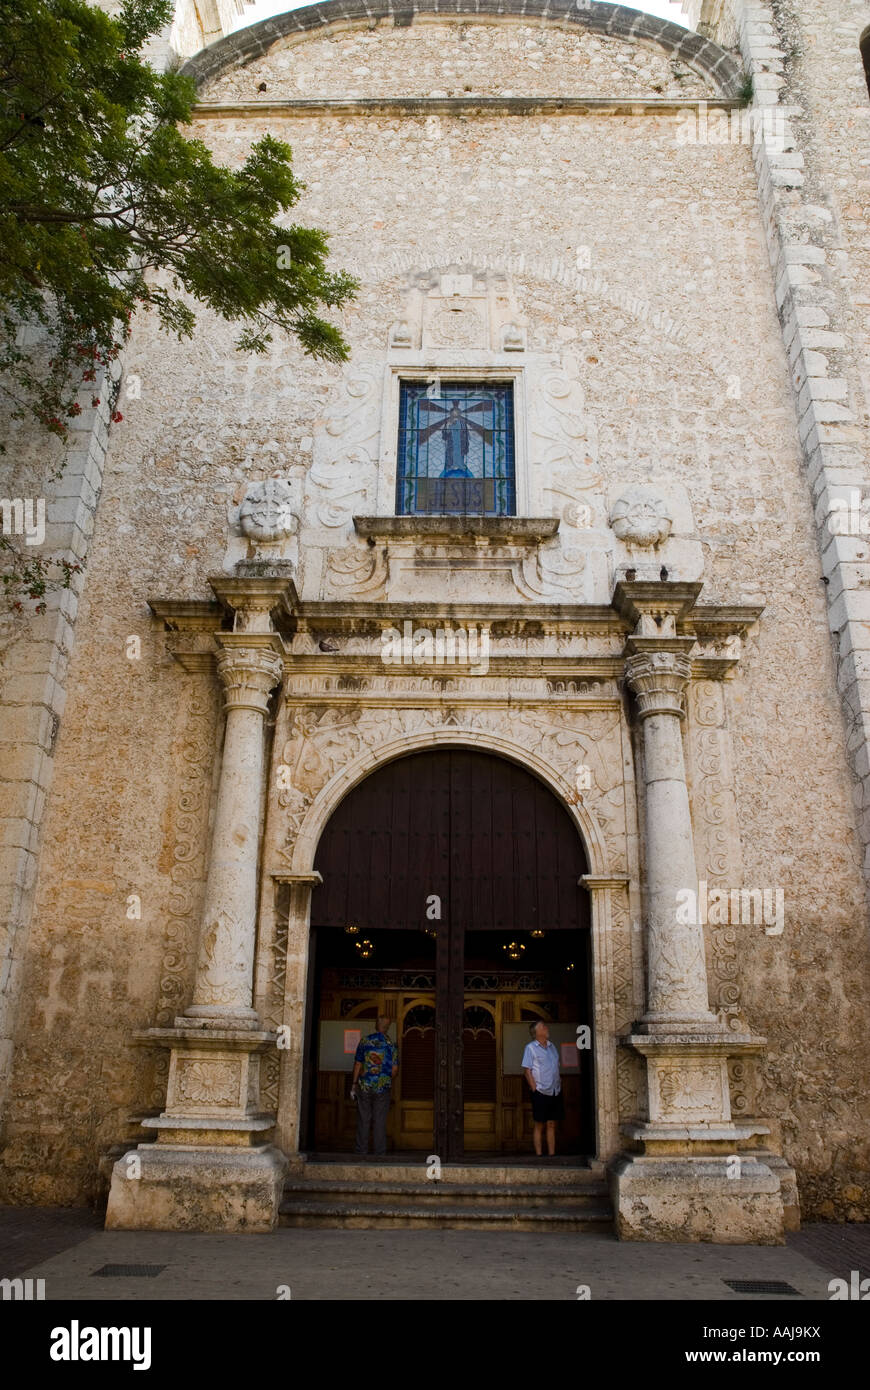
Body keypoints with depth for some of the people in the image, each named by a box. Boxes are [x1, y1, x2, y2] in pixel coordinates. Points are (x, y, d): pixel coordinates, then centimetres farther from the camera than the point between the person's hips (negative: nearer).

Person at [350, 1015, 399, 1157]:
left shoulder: (364, 1041, -2)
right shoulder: (391, 1045, -3)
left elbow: (357, 1064, 1)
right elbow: (395, 1070, -3)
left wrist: (354, 1085, 9)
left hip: (364, 1086, 1)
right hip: (382, 1088, -1)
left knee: (363, 1120, 9)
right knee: (380, 1121, 6)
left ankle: (361, 1151, 14)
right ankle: (379, 1152, 9)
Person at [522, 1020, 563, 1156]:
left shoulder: (552, 1046, 14)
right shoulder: (530, 1047, -4)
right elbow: (527, 1070, -8)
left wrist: (559, 1083, 9)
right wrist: (535, 1089, -12)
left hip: (555, 1092, 5)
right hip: (540, 1092, -5)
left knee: (552, 1125, 8)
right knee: (539, 1126, 0)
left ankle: (552, 1154, 13)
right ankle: (539, 1155, 5)